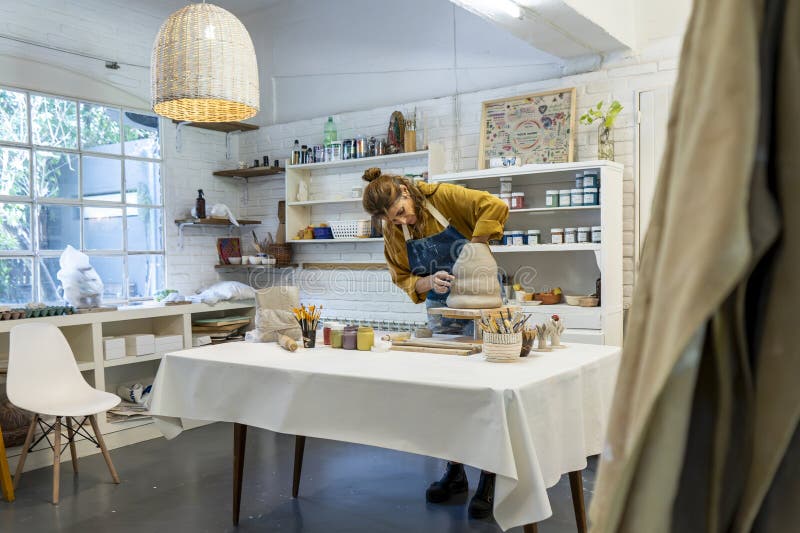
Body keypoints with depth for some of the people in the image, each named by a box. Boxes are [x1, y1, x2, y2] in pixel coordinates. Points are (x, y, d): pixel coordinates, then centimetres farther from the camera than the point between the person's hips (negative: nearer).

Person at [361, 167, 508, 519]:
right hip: (440, 310, 4)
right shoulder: (393, 233, -6)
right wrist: (429, 282, -22)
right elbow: (404, 278, -2)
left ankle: (489, 480, 7)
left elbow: (496, 208, -26)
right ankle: (455, 471, 24)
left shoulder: (444, 197, -18)